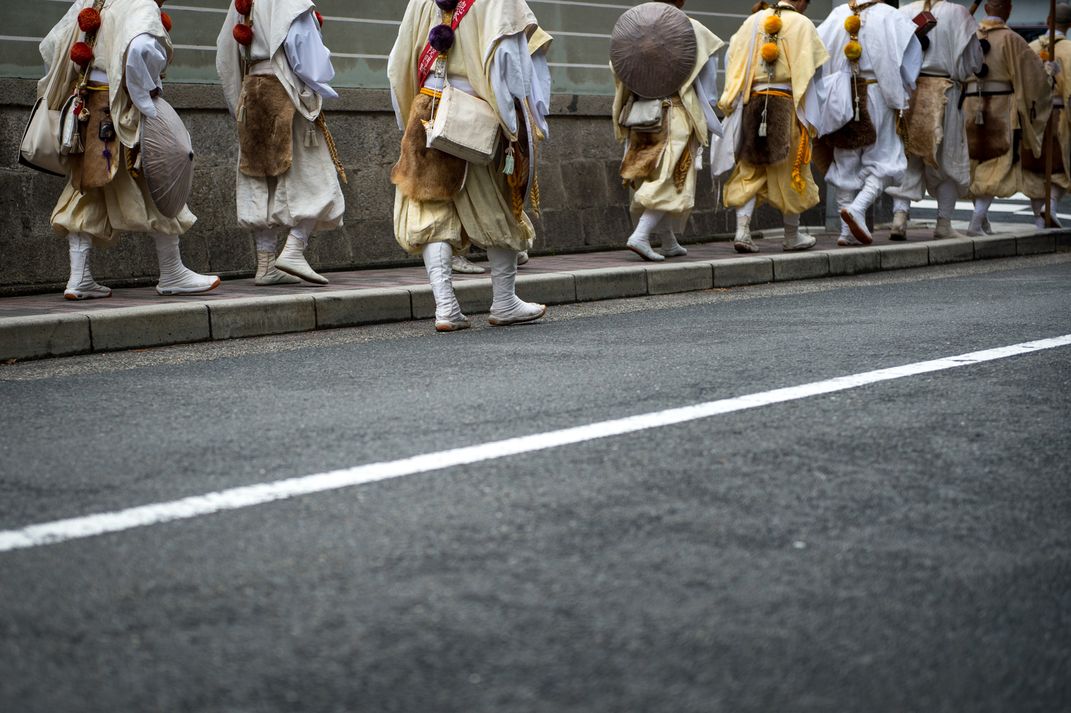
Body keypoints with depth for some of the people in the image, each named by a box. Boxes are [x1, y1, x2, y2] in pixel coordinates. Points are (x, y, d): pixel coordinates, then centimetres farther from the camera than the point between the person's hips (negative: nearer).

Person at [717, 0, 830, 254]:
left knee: (749, 171, 7)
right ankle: (792, 236, 18)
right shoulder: (802, 25, -2)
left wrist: (730, 99, 9)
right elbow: (814, 65, -4)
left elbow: (733, 55, 6)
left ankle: (742, 230, -7)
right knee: (789, 170, 8)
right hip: (786, 104, -3)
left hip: (751, 102, 3)